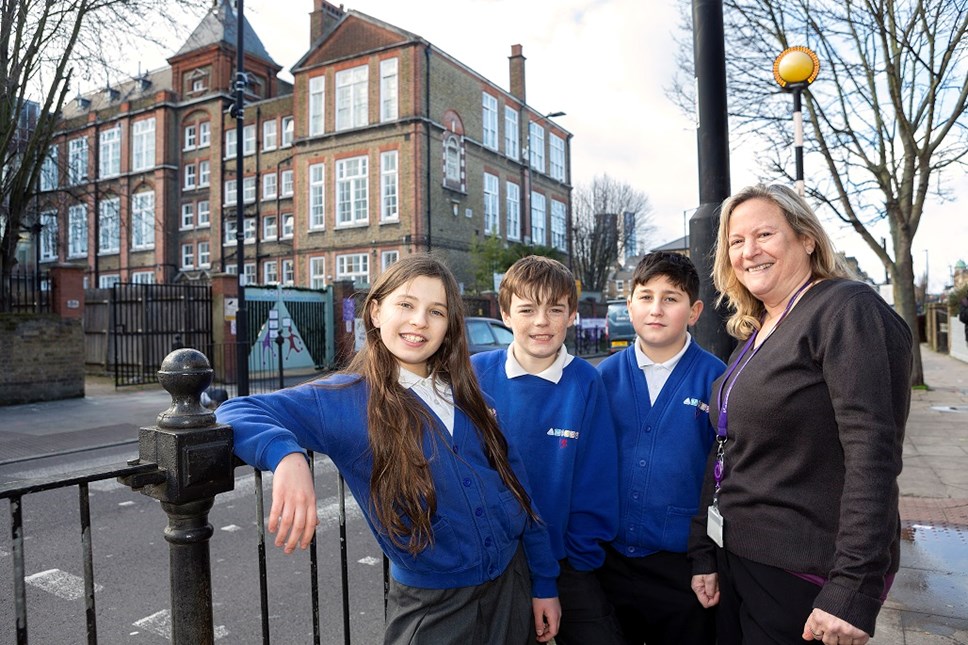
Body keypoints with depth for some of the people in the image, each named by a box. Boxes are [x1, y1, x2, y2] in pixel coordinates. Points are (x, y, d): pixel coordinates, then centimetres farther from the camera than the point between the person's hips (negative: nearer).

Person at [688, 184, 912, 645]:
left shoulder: (847, 310, -13)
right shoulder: (754, 335, 10)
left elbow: (872, 455, -21)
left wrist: (853, 589, -24)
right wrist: (704, 555, 11)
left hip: (806, 578, -7)